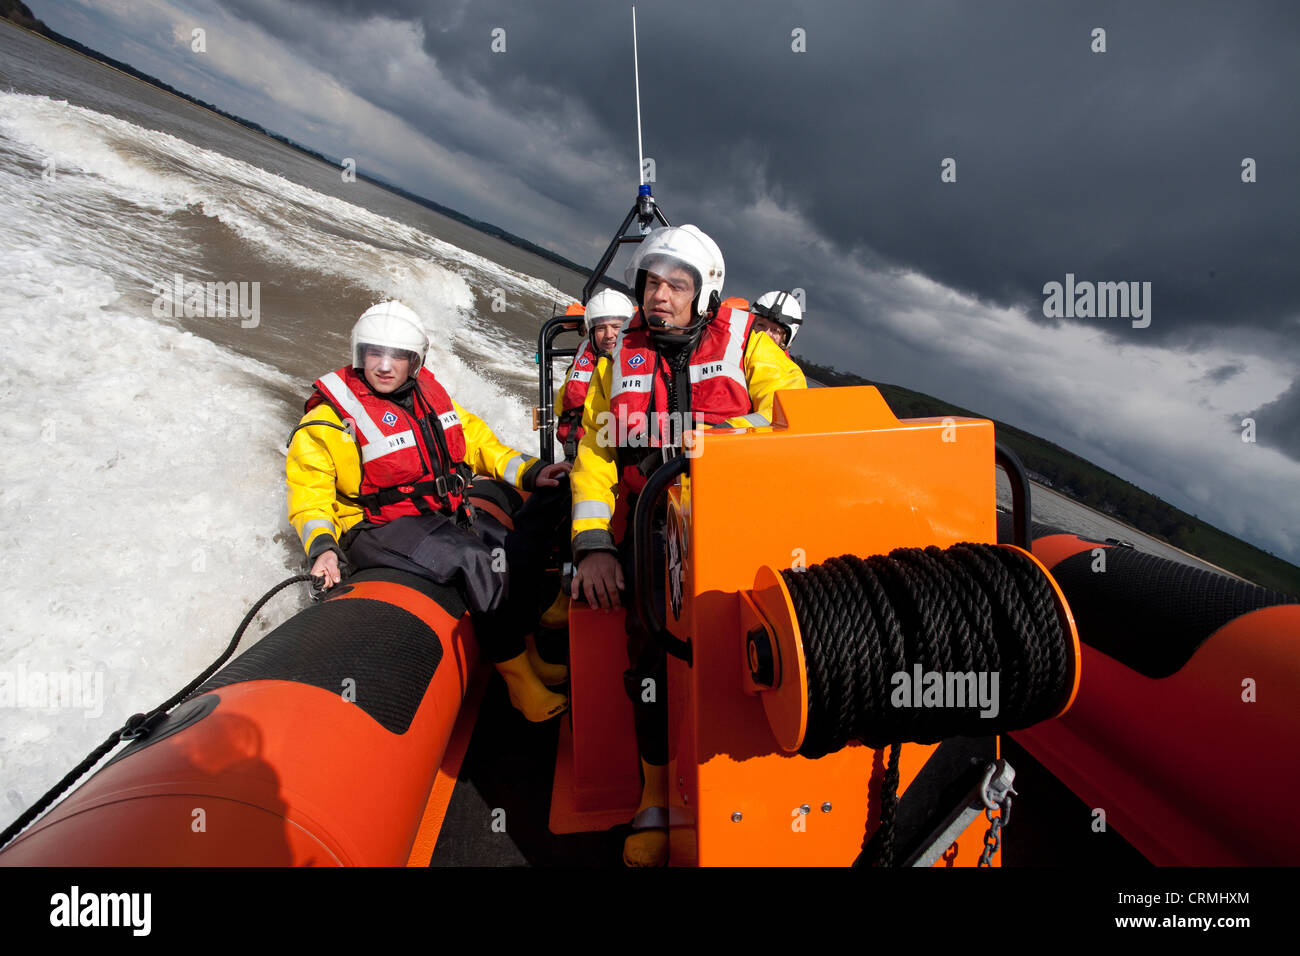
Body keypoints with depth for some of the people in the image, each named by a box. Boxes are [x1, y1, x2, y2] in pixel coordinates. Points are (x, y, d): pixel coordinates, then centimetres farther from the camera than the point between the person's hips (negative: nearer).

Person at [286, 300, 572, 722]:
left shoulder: (428, 394, 8)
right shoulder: (331, 418, -7)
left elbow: (475, 439, 15)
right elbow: (309, 489, -5)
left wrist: (527, 472, 3)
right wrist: (322, 544, -21)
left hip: (447, 512, 7)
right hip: (381, 528, -6)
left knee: (522, 555, -8)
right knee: (477, 563, -27)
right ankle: (520, 681, -15)